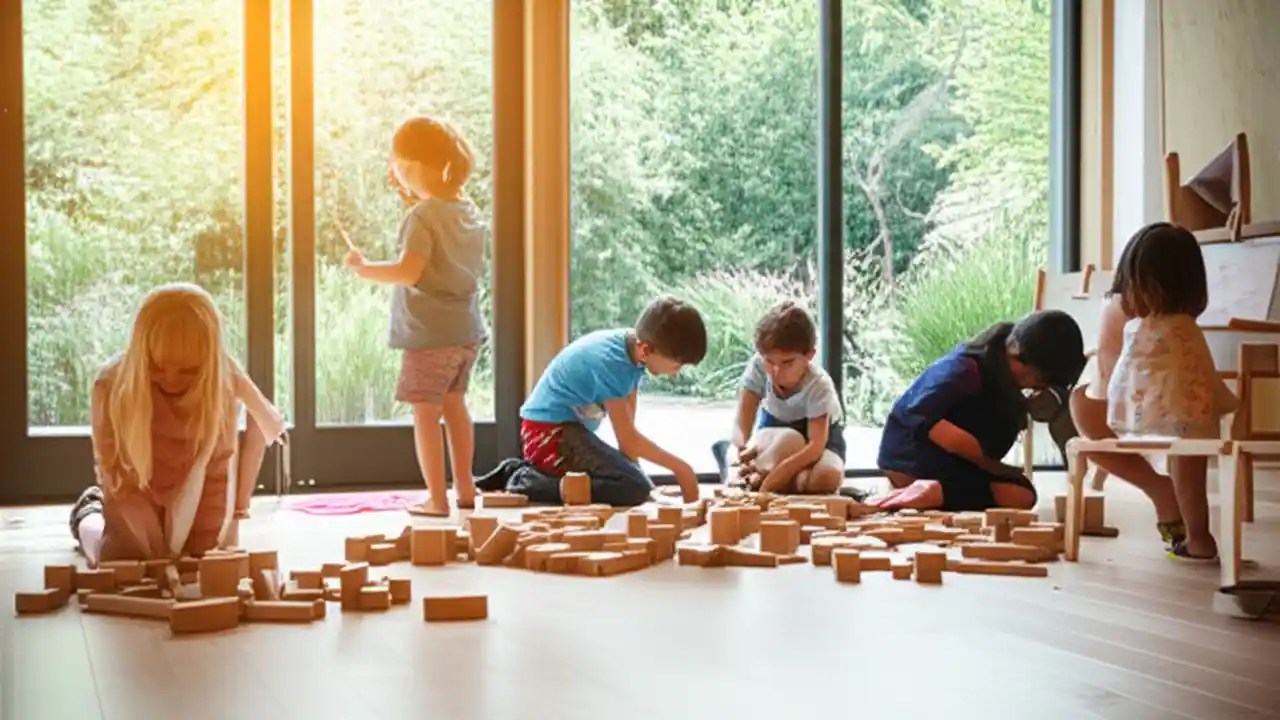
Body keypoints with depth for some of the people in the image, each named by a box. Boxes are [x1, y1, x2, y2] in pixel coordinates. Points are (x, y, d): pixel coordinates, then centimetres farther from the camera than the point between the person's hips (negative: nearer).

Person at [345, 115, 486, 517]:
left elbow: (409, 272, -26)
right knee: (453, 404, 21)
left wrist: (365, 269, -11)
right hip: (467, 331, 8)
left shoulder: (422, 216, -17)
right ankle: (464, 488, 28)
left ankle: (437, 499, 0)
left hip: (430, 334, -8)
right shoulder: (469, 212, 7)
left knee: (426, 412, -1)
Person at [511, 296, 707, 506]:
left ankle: (540, 475, 14)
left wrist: (632, 467, -2)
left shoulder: (632, 347, 2)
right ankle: (529, 483, -15)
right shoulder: (612, 362, -24)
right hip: (549, 433, -10)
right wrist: (680, 468, -11)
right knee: (636, 488, -22)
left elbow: (627, 429, 4)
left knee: (634, 478, 18)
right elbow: (627, 439, -17)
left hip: (565, 428, 10)